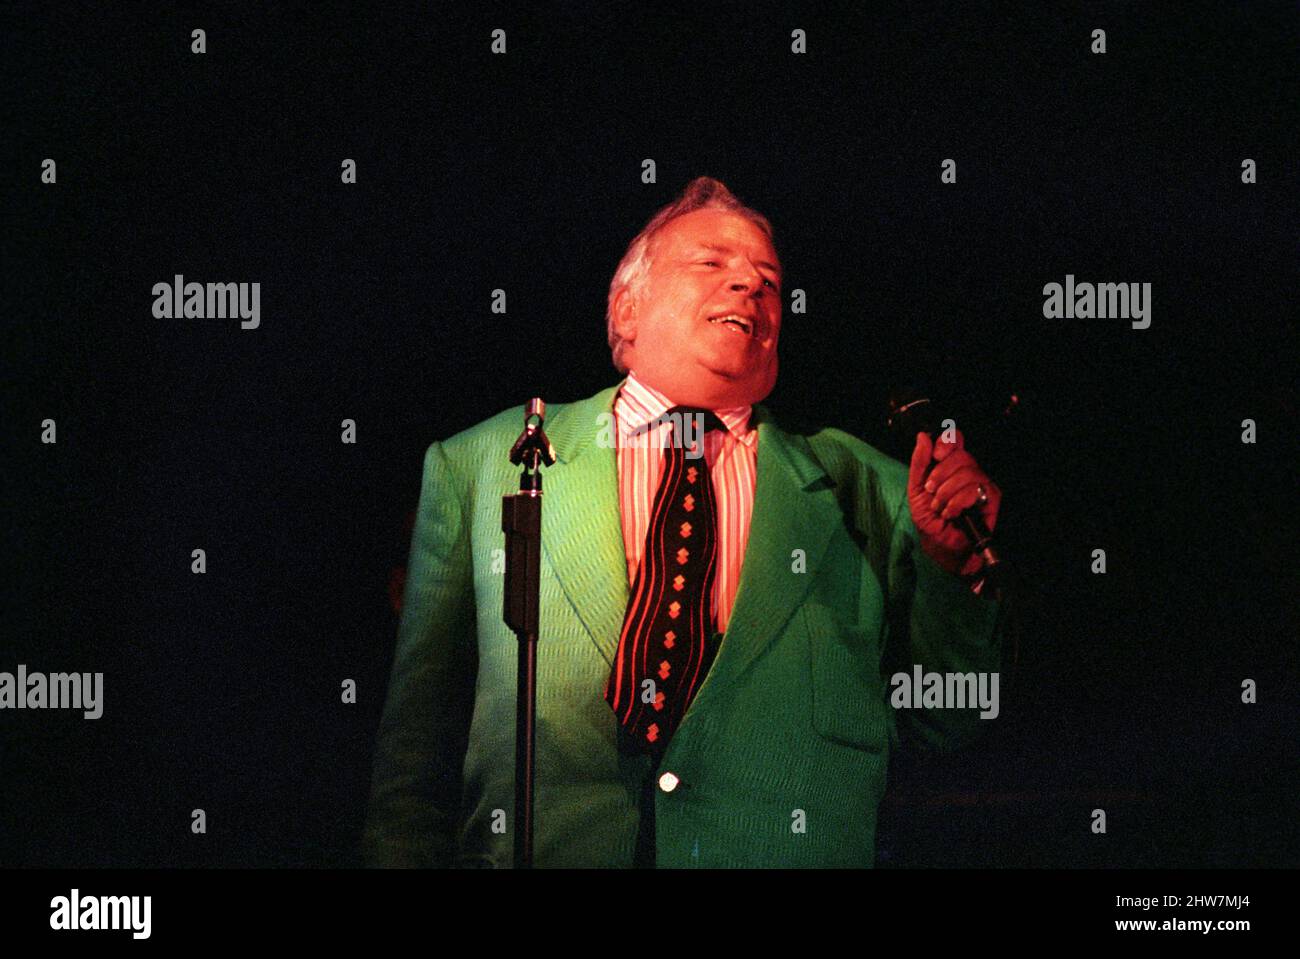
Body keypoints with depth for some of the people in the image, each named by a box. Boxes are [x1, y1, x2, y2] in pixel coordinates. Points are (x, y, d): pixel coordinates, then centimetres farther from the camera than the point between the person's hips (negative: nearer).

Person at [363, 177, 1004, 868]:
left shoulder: (865, 490, 13)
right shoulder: (476, 465, 10)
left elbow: (935, 725, 13)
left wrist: (949, 568, -1)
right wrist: (401, 860, -1)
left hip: (788, 853, 0)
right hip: (544, 851, 1)